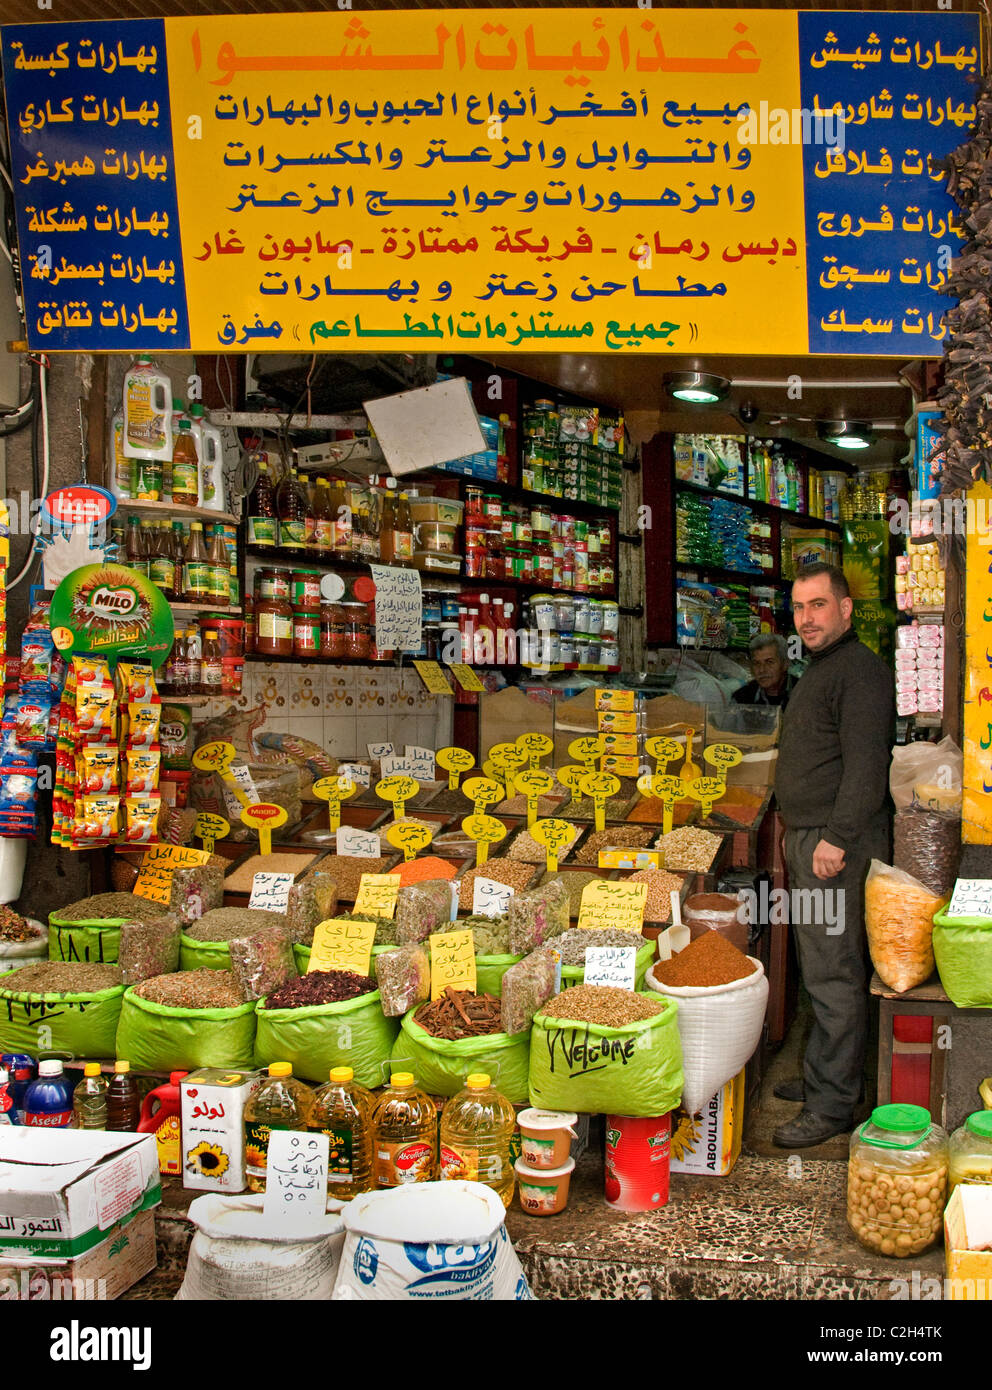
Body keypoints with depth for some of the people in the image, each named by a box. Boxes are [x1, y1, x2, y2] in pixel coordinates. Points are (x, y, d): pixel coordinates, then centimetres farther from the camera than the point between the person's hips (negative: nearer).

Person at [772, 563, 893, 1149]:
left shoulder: (860, 671, -13)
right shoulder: (820, 669, 20)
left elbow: (865, 766, -22)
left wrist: (837, 838, -25)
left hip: (837, 844, -10)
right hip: (809, 838, 11)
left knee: (834, 973, -6)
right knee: (821, 968, 17)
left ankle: (833, 1104, 2)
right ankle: (824, 1077, 28)